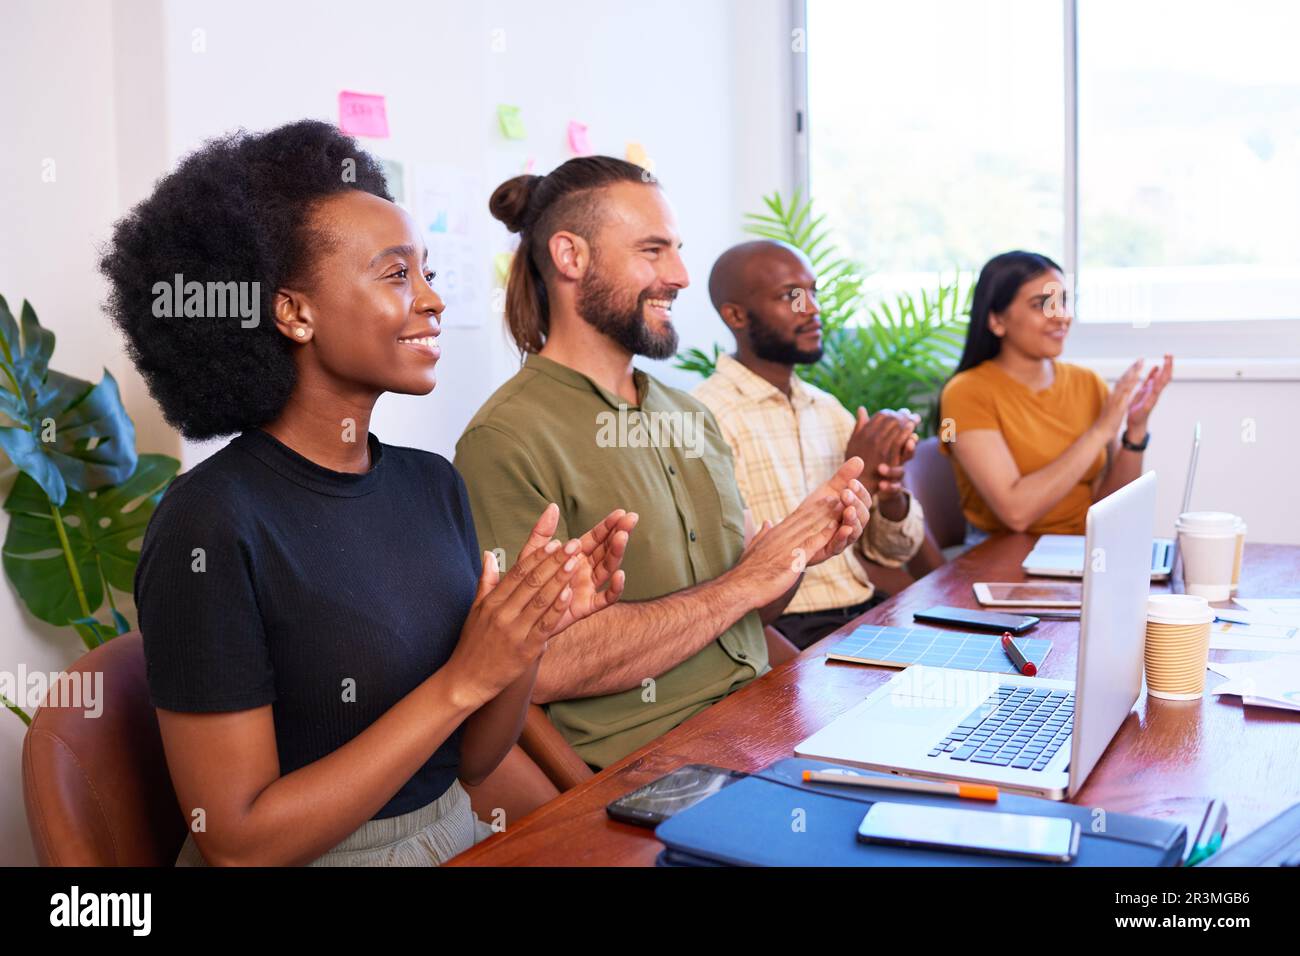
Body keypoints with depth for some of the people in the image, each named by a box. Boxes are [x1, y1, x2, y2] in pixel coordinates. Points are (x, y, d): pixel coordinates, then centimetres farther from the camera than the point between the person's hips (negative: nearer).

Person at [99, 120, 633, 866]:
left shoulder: (435, 484, 1)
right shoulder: (212, 525, -16)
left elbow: (469, 763, 5)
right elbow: (236, 840, -16)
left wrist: (535, 630, -12)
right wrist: (463, 680, -20)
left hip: (455, 832, 4)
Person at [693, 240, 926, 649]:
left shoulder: (829, 409, 13)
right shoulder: (708, 414, -11)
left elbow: (895, 551, 13)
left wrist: (890, 492, -9)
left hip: (868, 613, 7)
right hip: (784, 632, -7)